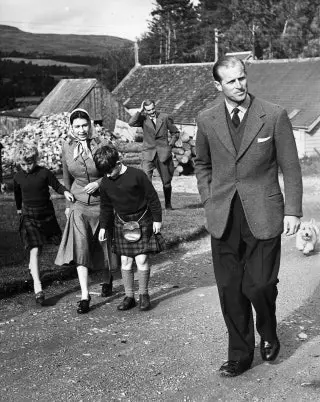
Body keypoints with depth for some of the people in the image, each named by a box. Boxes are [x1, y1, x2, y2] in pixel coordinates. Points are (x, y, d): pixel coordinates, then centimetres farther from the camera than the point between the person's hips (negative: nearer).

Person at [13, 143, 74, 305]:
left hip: (47, 214, 2)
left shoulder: (44, 173, -10)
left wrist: (65, 191, -22)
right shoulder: (18, 177, -3)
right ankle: (37, 286, -18)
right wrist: (19, 208, 28)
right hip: (29, 216, -2)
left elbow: (56, 185, -1)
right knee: (34, 250, -13)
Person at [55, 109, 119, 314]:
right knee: (80, 247, -11)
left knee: (103, 244, 12)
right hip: (79, 204, 2)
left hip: (102, 202, -1)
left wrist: (99, 183, -20)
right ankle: (85, 296, -6)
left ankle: (107, 279, 41)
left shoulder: (101, 146, -12)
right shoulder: (67, 148, -2)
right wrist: (68, 203, 17)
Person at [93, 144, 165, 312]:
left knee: (141, 260, -4)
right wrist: (103, 226, 9)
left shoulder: (137, 175, -16)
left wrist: (157, 219, -6)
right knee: (125, 261, 4)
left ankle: (143, 294, 13)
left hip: (142, 221, -4)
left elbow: (152, 197, -8)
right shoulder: (105, 183, -1)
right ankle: (129, 296, 15)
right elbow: (106, 206, 12)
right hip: (121, 222, 4)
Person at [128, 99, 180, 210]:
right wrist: (140, 111, -15)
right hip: (148, 153, -1)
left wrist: (170, 144, 3)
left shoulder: (165, 117, 5)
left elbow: (175, 132, 15)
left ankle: (168, 204, 27)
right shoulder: (143, 118, 3)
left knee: (166, 182, 9)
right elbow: (131, 123, -18)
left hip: (163, 153, 1)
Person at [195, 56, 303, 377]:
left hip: (263, 216, -2)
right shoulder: (207, 121, 3)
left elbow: (290, 166, -1)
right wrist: (208, 200, 7)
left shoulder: (274, 116, -5)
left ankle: (268, 335, 34)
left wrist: (292, 211, -4)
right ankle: (240, 355, 26)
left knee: (259, 285, 0)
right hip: (223, 219, 3)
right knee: (230, 290, 8)